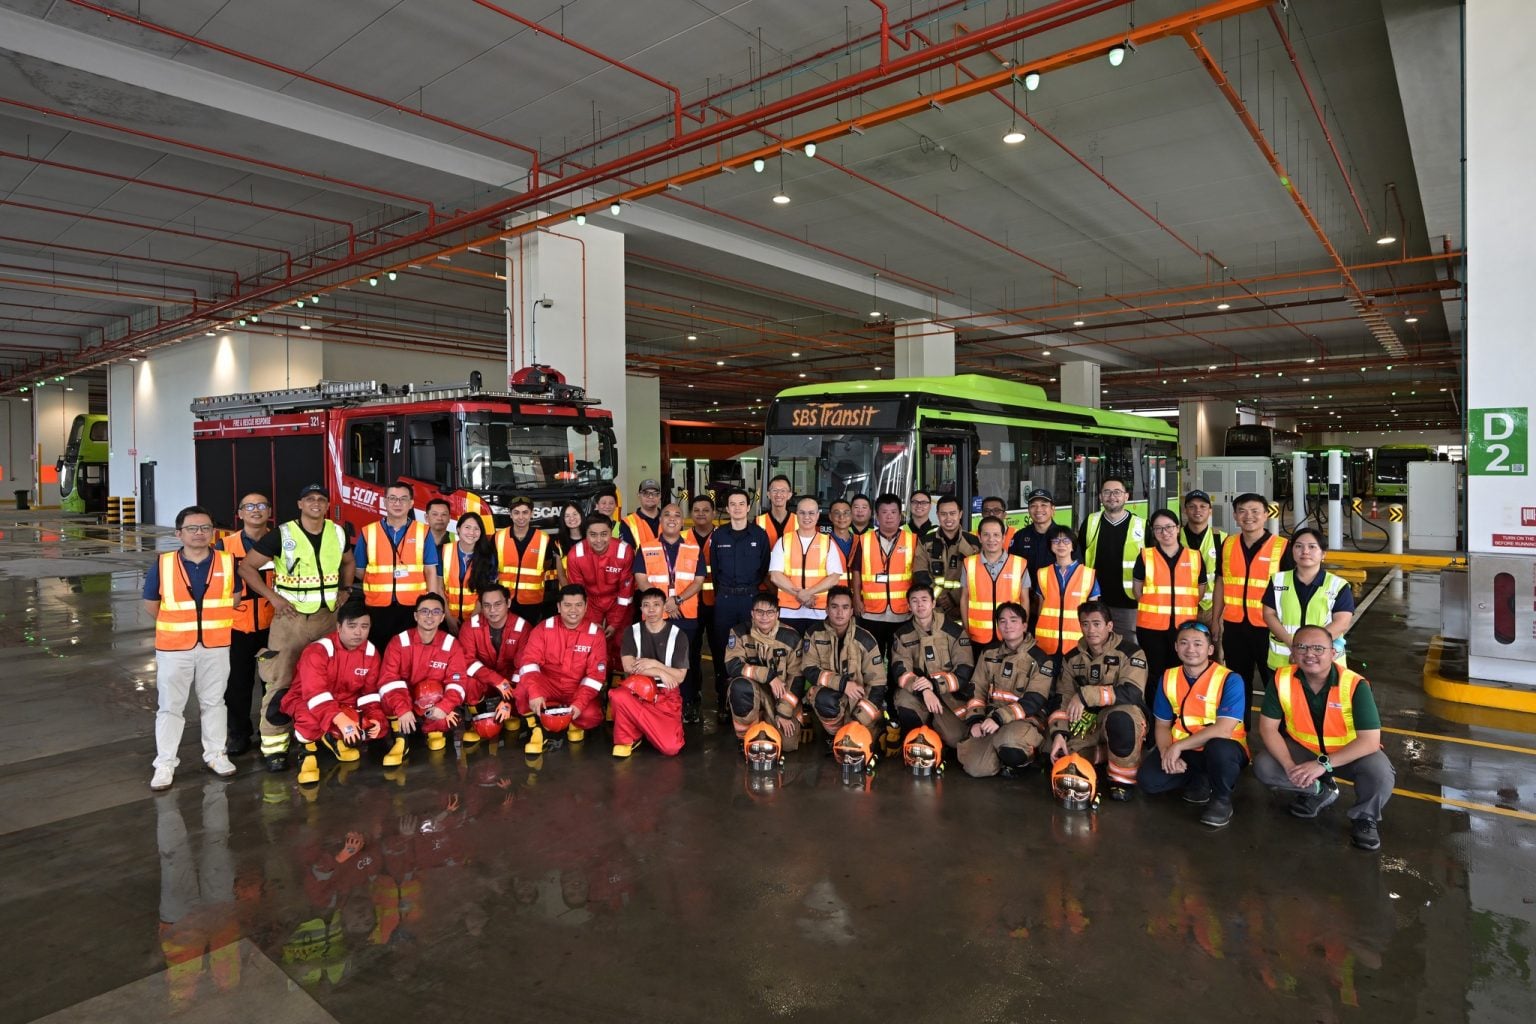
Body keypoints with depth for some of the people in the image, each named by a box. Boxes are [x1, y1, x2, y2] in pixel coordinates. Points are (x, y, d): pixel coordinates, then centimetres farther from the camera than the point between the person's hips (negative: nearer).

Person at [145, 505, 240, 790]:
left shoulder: (228, 562, -4)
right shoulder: (162, 565, -7)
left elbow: (235, 598, 10)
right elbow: (151, 605, 4)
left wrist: (215, 624, 8)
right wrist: (178, 624, 7)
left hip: (215, 646, 1)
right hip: (174, 648, -1)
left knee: (213, 702, 14)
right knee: (169, 706, 7)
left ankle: (215, 754, 26)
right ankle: (165, 764, 17)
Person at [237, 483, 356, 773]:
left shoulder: (337, 533, 4)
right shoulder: (282, 535, -8)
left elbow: (348, 562, 23)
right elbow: (247, 567, -5)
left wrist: (345, 590, 9)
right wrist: (273, 596, -12)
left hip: (328, 616, 4)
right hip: (292, 617, -4)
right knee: (280, 681, -5)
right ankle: (273, 745, 2)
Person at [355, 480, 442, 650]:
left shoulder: (423, 532, 3)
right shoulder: (367, 532, 5)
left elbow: (430, 572, 2)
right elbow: (360, 571, 11)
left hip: (414, 607, -1)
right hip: (377, 607, 1)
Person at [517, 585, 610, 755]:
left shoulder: (595, 633, -8)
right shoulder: (544, 628, -6)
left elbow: (596, 674, -11)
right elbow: (530, 661, -16)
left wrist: (579, 703, -24)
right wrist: (534, 693, -32)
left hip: (579, 689, 0)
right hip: (548, 685, 0)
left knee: (591, 715, -28)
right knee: (524, 688, -31)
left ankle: (574, 724, 10)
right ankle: (536, 729, -5)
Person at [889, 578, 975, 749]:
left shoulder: (955, 631, -1)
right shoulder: (903, 635, 3)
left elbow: (965, 672, -6)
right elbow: (901, 672, -9)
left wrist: (935, 684, -22)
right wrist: (924, 690, -29)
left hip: (950, 693, 0)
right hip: (917, 693, 0)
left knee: (956, 738, -21)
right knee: (903, 701, -34)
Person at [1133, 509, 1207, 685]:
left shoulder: (1195, 557, 5)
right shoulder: (1145, 556, 0)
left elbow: (1200, 591, 13)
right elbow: (1137, 590, 6)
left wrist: (1183, 608, 8)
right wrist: (1155, 609, 6)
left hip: (1185, 627, 2)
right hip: (1151, 626, -1)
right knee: (1155, 673, 5)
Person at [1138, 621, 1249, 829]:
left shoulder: (1229, 680, -17)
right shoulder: (1168, 678, -1)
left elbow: (1223, 730, -25)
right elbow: (1162, 725, 4)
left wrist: (1178, 746, -26)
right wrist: (1167, 753, -17)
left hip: (1222, 750, -4)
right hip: (1184, 751, 4)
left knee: (1218, 748, -40)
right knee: (1147, 778, -19)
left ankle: (1222, 798, -8)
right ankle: (1200, 779, 11)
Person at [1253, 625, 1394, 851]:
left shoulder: (1355, 685, -27)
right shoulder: (1282, 679, -20)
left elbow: (1370, 740, -29)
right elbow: (1268, 728, -15)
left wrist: (1324, 764, -36)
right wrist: (1289, 765, -29)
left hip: (1349, 753, -2)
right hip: (1302, 748, 3)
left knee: (1380, 773, -32)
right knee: (1263, 766, -20)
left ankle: (1365, 818, 2)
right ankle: (1320, 791, 10)